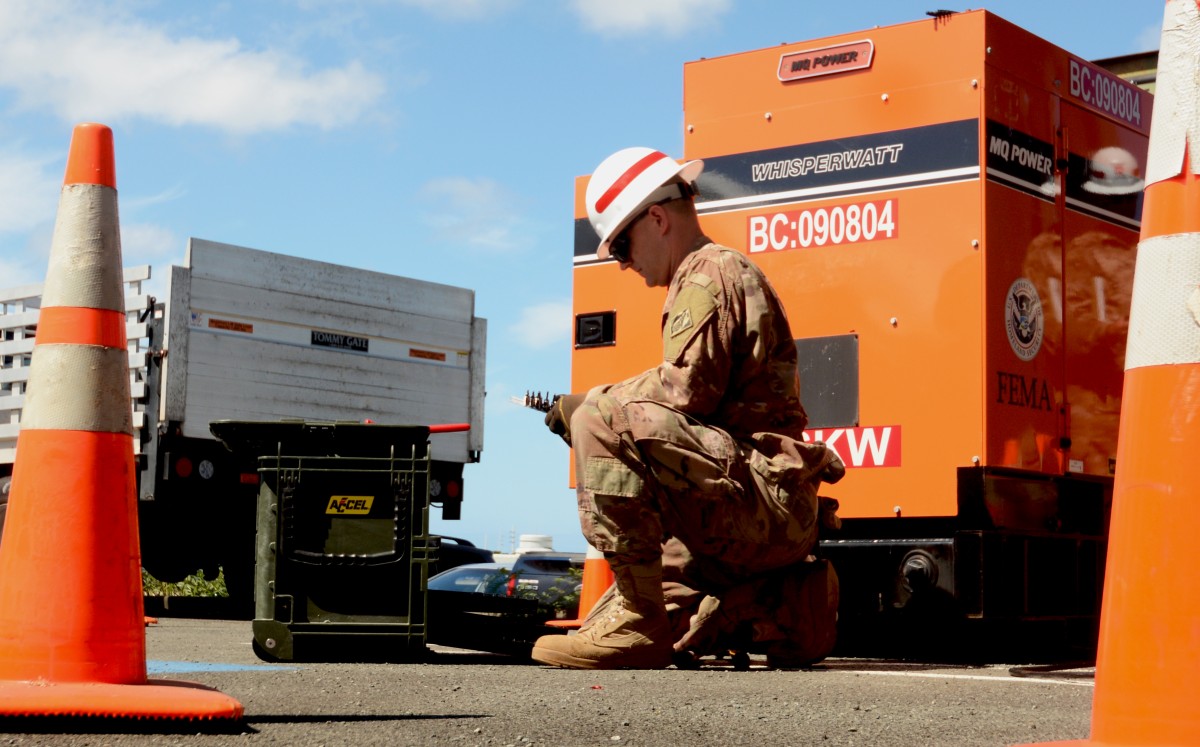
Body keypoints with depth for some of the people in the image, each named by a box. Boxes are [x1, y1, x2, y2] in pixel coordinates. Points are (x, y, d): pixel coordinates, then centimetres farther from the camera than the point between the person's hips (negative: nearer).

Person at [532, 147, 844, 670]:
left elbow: (683, 391, -21)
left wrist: (589, 406, -8)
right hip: (778, 516, 12)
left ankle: (637, 622, -27)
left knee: (601, 421, -27)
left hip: (762, 502, -12)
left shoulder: (708, 275, -7)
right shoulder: (734, 273, 27)